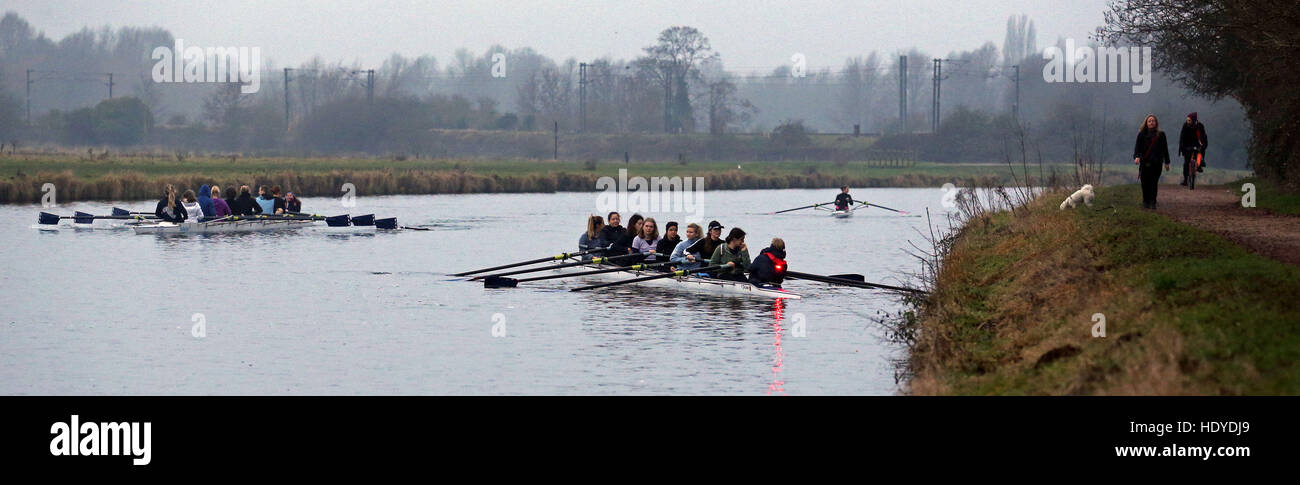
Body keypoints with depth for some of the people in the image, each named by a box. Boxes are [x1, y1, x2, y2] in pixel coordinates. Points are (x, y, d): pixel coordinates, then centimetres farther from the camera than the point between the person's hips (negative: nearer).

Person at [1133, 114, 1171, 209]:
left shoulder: (1160, 135, 7)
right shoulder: (1142, 134, 7)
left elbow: (1165, 149, 12)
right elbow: (1137, 146, 0)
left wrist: (1167, 162, 11)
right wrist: (1136, 156, -18)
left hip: (1157, 162, -1)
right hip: (1144, 162, 1)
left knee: (1154, 183, -7)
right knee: (1145, 183, 1)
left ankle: (1152, 203, -6)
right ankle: (1145, 202, 13)